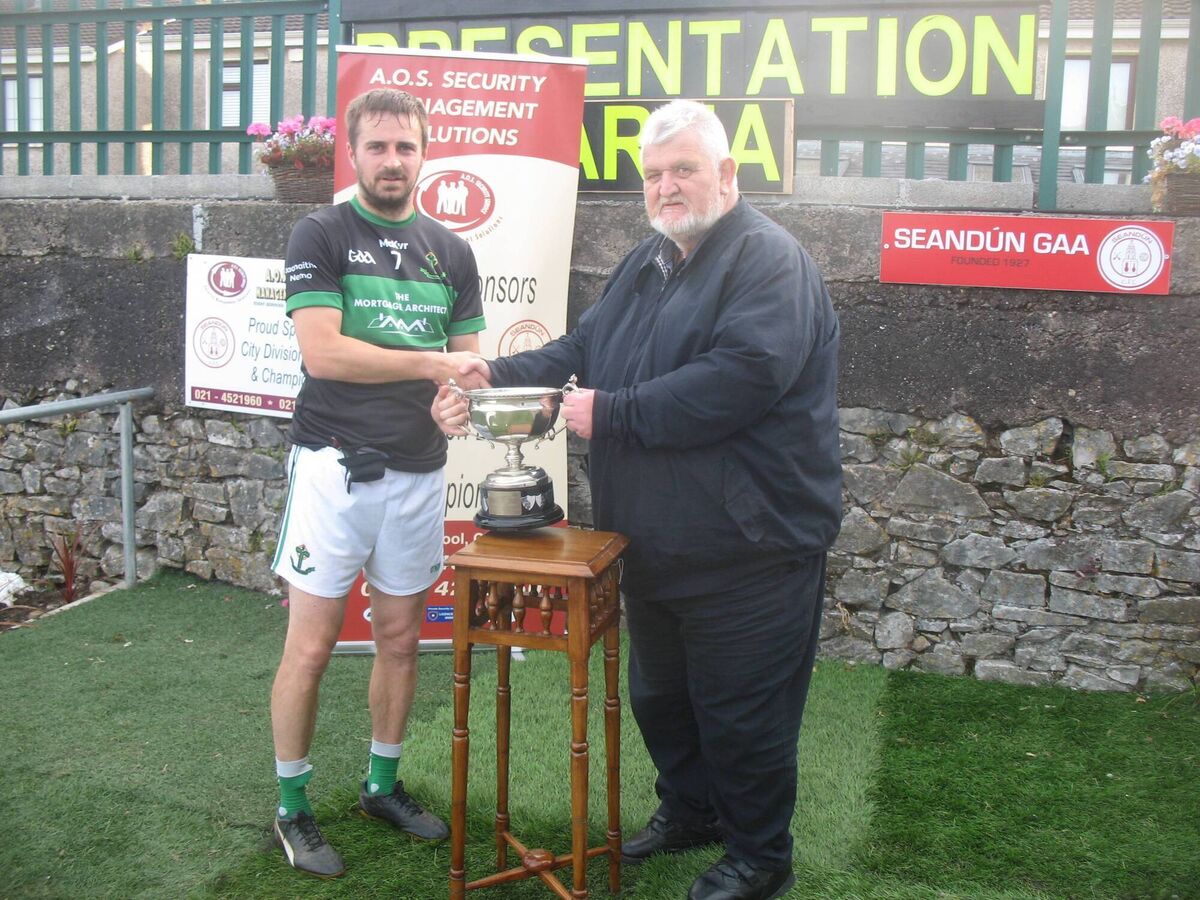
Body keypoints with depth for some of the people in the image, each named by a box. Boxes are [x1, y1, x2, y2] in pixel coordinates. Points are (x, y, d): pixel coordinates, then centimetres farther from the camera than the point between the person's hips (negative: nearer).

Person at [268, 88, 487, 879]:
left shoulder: (450, 252, 10)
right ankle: (293, 808, 17)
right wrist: (432, 365, -15)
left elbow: (467, 359, 11)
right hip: (335, 465, -4)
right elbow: (322, 350, -15)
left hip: (419, 472, 5)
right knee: (311, 646, 1)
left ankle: (383, 785, 31)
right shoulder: (322, 236, -4)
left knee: (401, 639, 13)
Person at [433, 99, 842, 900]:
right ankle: (691, 809, 46)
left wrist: (612, 414, -23)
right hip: (655, 543, 9)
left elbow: (741, 377, -29)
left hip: (748, 546, -9)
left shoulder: (769, 261, -16)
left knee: (742, 712, 5)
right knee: (660, 694, 23)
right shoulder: (647, 263, 14)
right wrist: (497, 376, -7)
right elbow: (581, 349, 12)